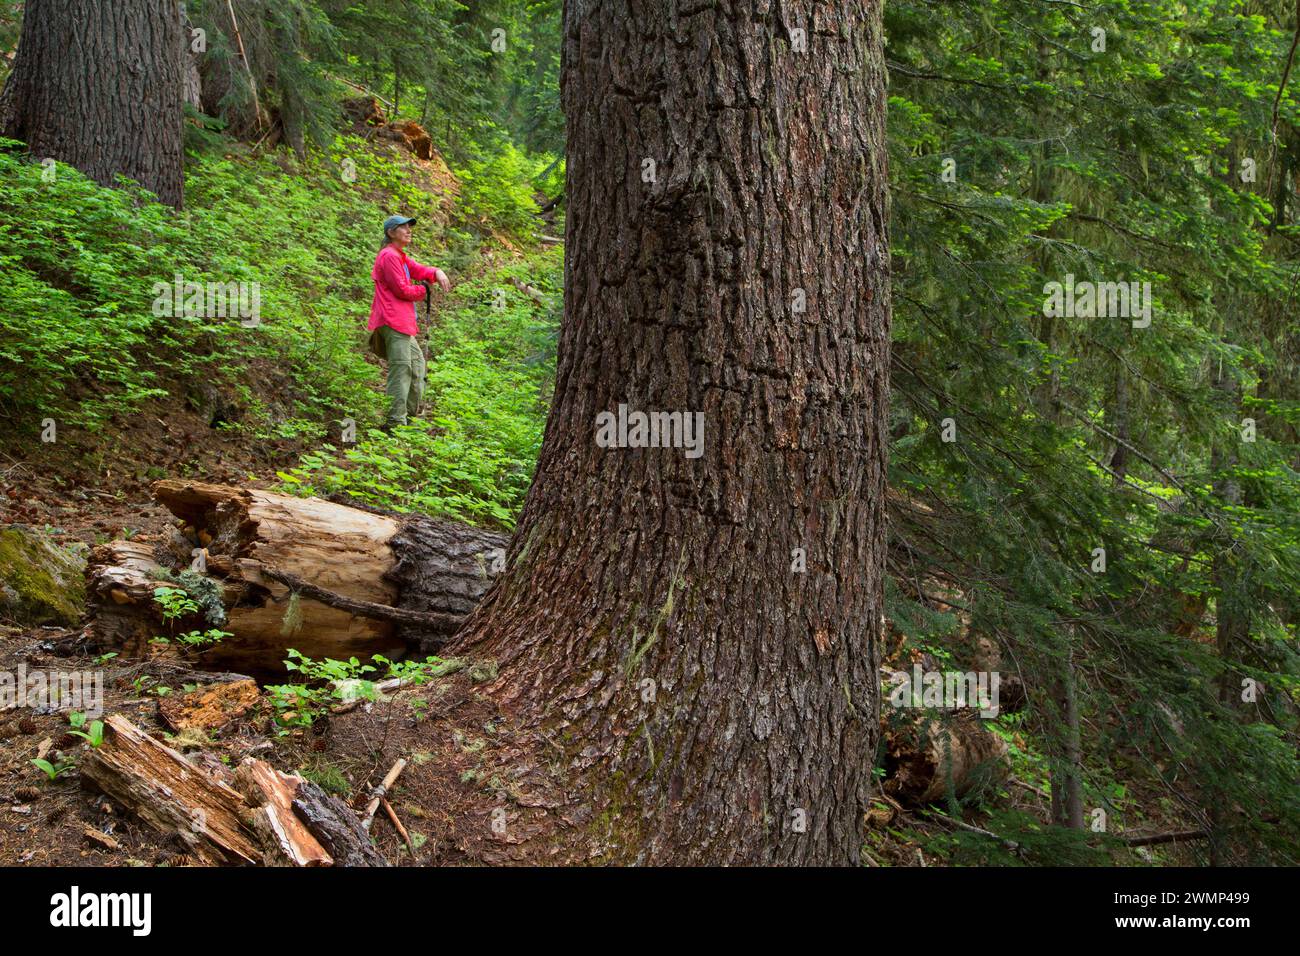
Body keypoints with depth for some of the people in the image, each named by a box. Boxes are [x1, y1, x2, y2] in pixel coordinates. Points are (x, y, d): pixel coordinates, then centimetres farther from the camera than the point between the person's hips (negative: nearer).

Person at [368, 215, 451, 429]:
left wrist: (437, 273, -6)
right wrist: (422, 291, 0)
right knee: (401, 367, -13)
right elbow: (402, 290, -16)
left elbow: (419, 270, 16)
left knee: (417, 362, 18)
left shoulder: (401, 257, 21)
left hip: (403, 322, 11)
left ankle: (411, 411, 26)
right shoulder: (389, 256, -12)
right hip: (393, 322, -11)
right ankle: (395, 421, -15)